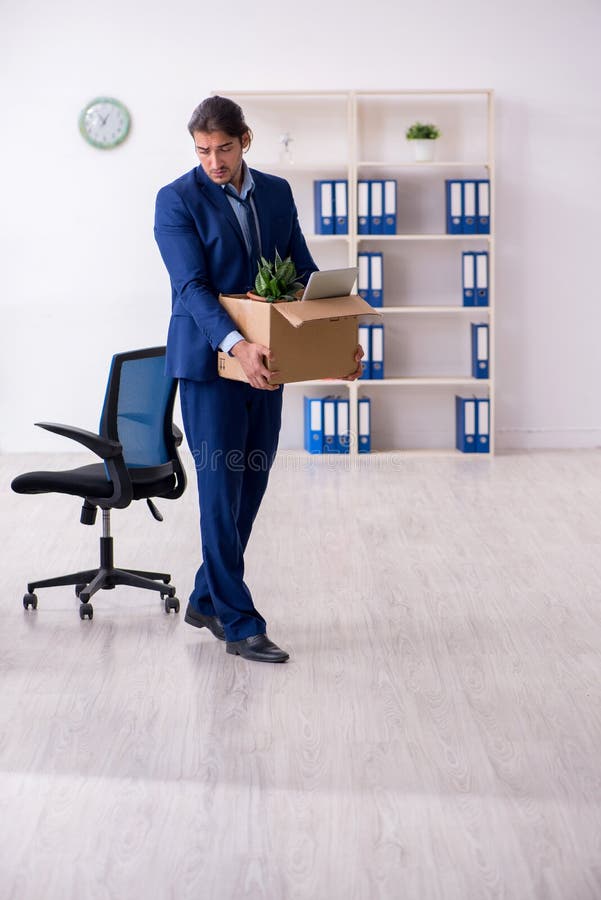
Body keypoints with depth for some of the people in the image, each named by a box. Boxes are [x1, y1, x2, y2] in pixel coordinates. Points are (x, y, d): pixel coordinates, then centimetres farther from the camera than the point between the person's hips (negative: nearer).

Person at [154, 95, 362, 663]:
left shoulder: (276, 192, 9)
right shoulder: (177, 200, -8)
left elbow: (304, 273, 12)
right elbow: (192, 285, -18)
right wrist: (235, 345, -33)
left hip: (264, 361, 6)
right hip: (210, 362, -6)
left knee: (250, 487, 10)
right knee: (221, 489, -3)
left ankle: (207, 600, 26)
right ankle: (240, 624, 4)